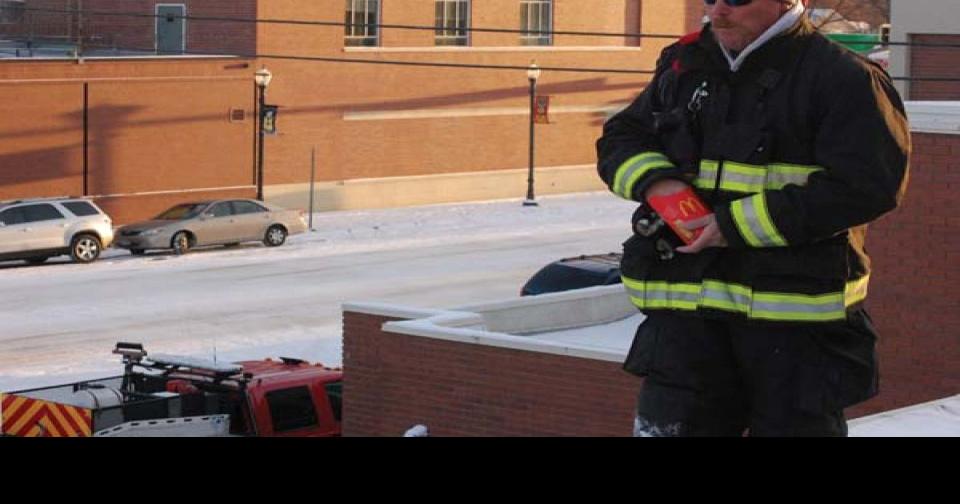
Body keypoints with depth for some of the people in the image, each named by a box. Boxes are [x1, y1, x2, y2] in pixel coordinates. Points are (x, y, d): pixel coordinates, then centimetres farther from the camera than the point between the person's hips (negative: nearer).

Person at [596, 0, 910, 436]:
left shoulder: (842, 79, -7)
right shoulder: (684, 69, 12)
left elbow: (867, 186, -17)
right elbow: (619, 141, 20)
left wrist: (739, 224, -19)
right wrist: (654, 181, -6)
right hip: (688, 314, 5)